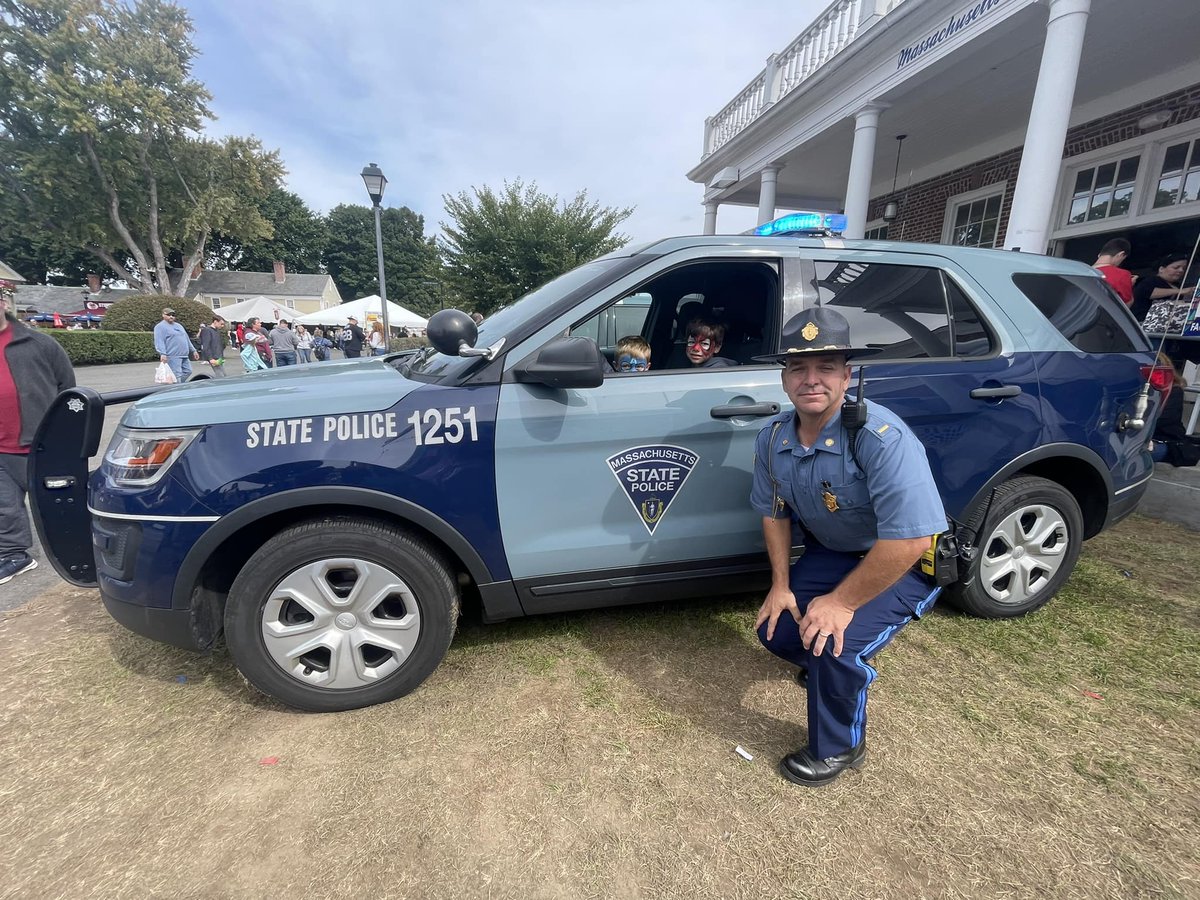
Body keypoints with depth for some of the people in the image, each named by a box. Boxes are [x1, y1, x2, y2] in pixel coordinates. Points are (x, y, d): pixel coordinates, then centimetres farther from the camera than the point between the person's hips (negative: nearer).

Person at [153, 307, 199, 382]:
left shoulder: (178, 325, 23)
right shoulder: (160, 327, -3)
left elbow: (187, 339, 27)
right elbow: (159, 341, -14)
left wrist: (193, 350, 23)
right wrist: (162, 353, -26)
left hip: (184, 356, 8)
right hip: (173, 357, -8)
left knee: (188, 371, 9)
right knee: (176, 376, -12)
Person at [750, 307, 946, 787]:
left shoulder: (882, 437, -33)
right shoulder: (773, 438, -11)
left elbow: (909, 539, -34)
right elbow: (774, 512, 3)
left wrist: (843, 602, -26)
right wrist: (781, 583, -3)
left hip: (906, 563, -6)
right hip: (831, 552, 6)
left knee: (833, 644, -23)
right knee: (776, 631, 0)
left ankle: (839, 749, 9)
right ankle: (832, 669, 37)